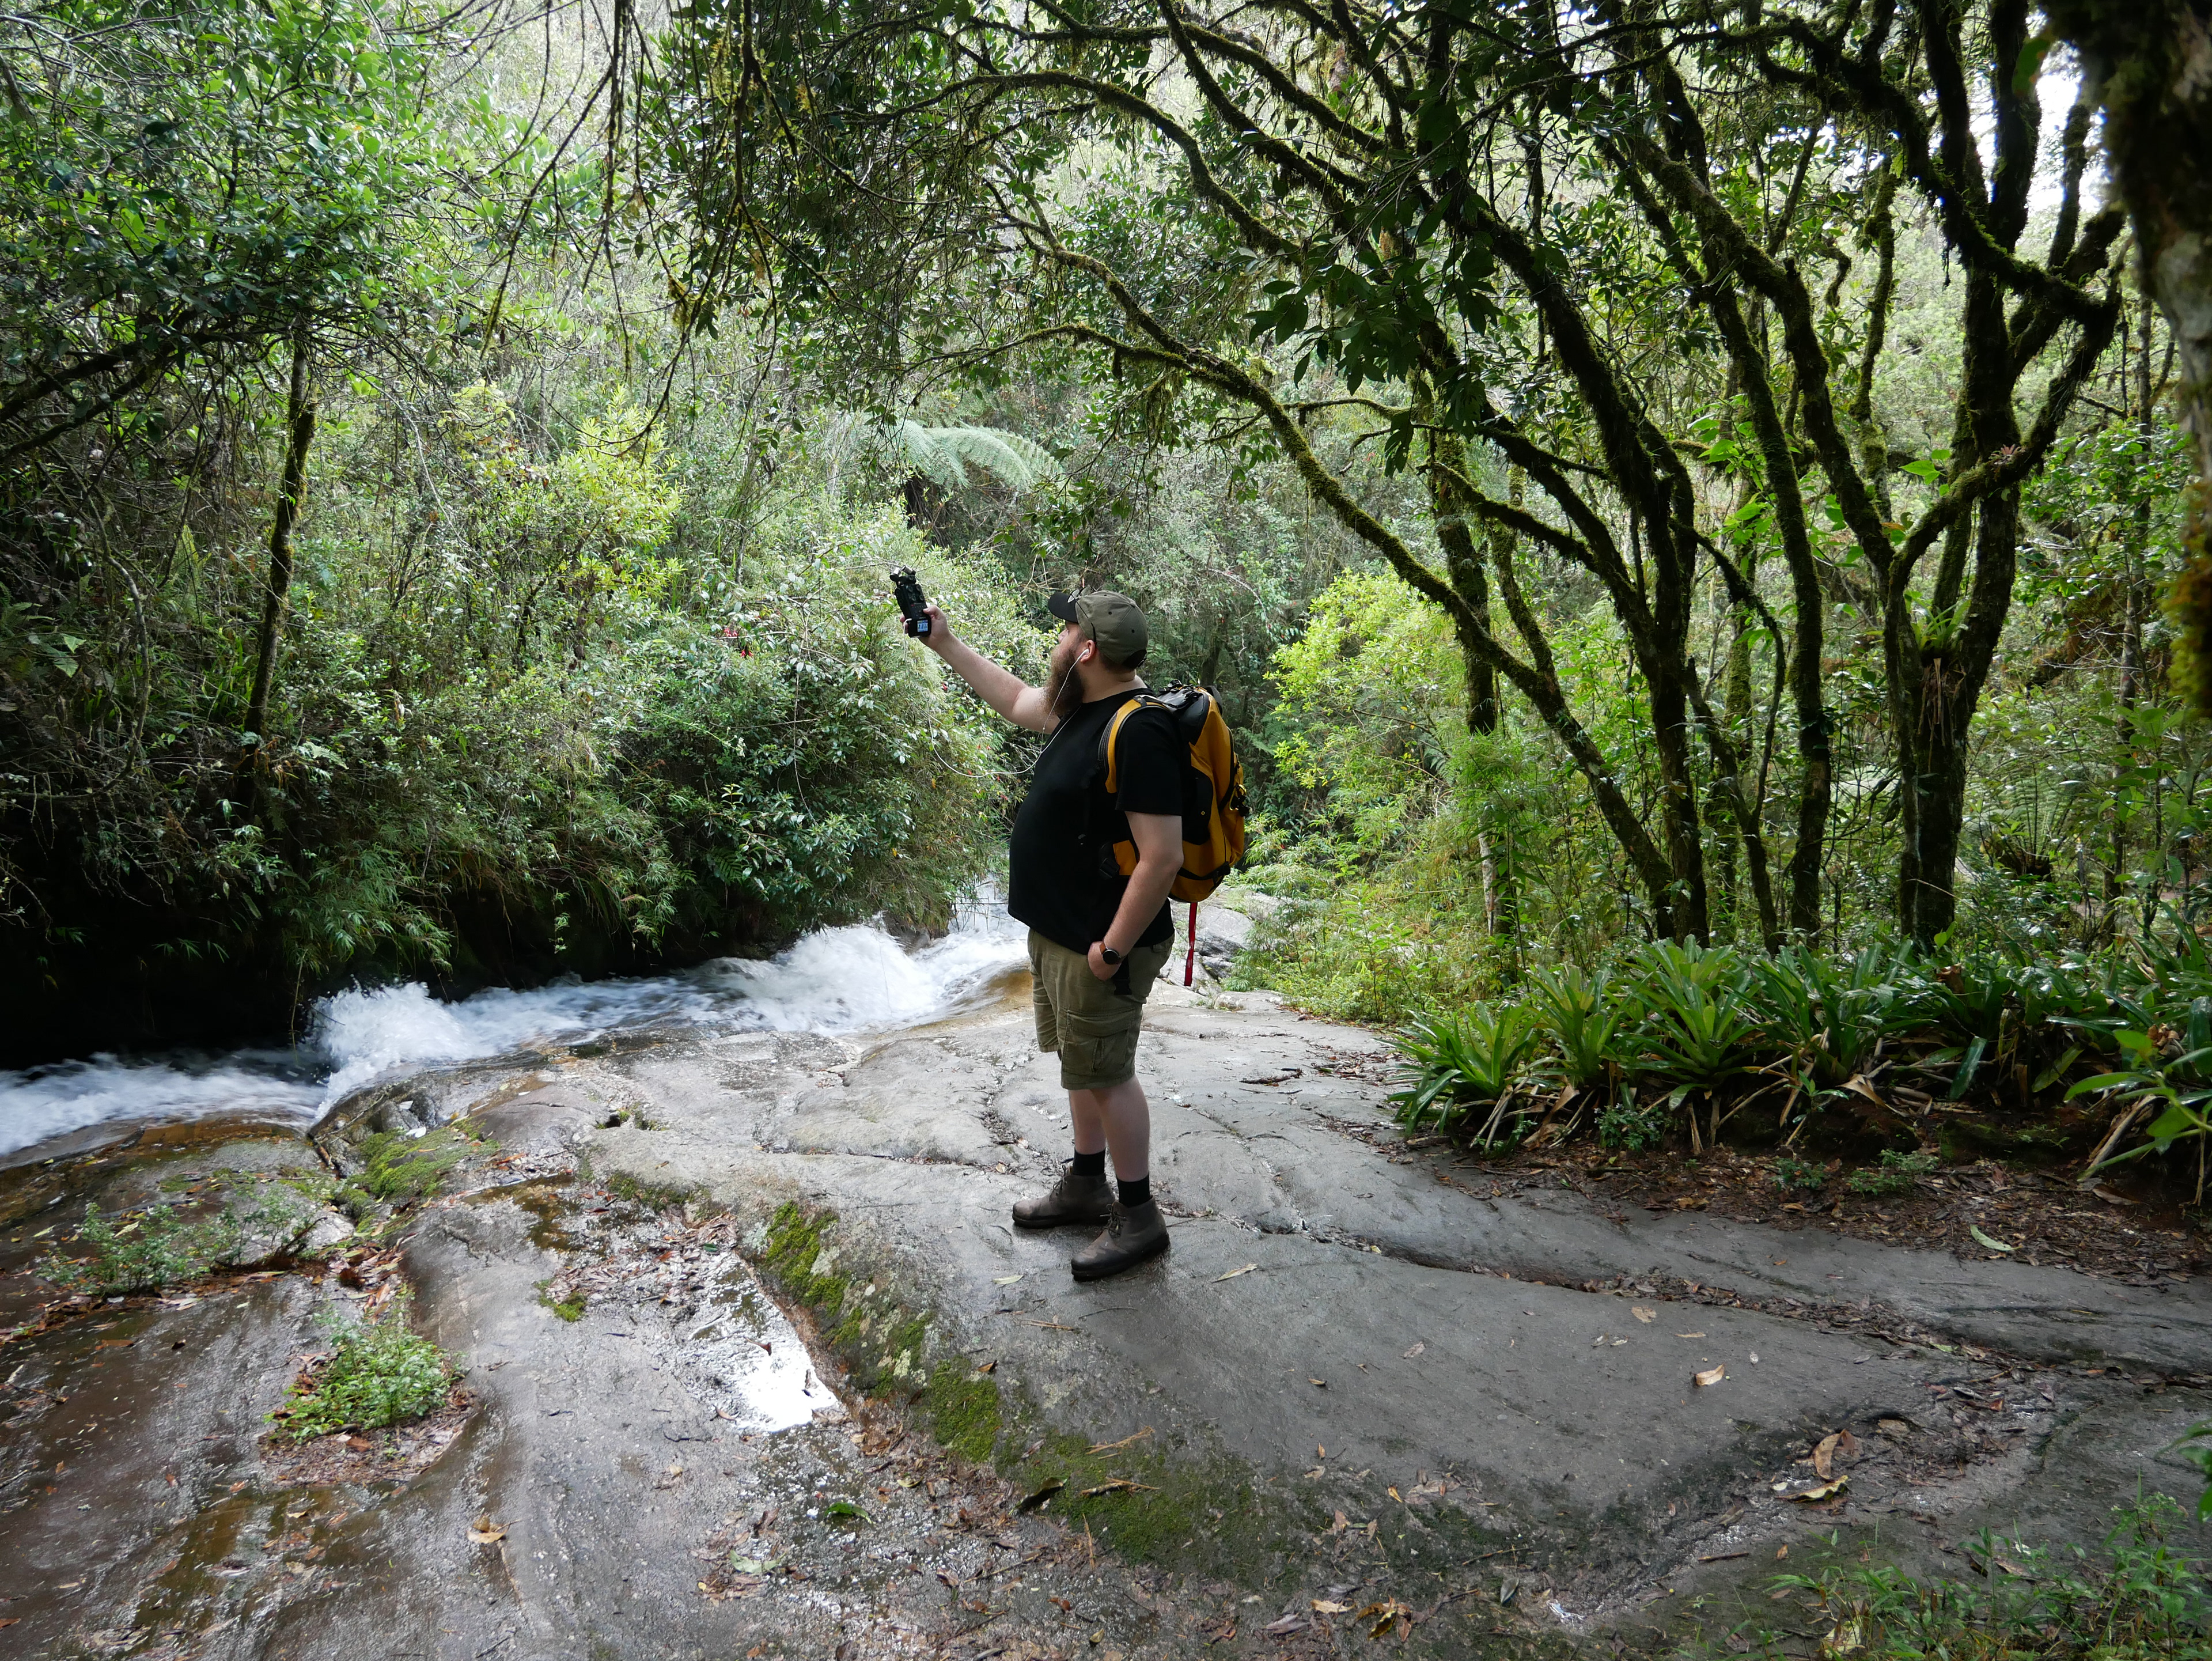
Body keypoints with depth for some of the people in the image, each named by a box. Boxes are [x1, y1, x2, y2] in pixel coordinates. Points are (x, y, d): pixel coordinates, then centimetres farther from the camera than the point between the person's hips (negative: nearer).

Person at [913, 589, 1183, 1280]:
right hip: (1057, 935, 10)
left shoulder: (1139, 731, -25)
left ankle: (1139, 1218, 18)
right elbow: (1015, 699, 27)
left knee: (1105, 1075, 2)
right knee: (1083, 1064, 21)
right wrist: (945, 644, 27)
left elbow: (1163, 856, -28)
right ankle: (1085, 1186, 38)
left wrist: (1113, 949, -24)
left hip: (1098, 946, -10)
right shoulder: (1082, 709, 5)